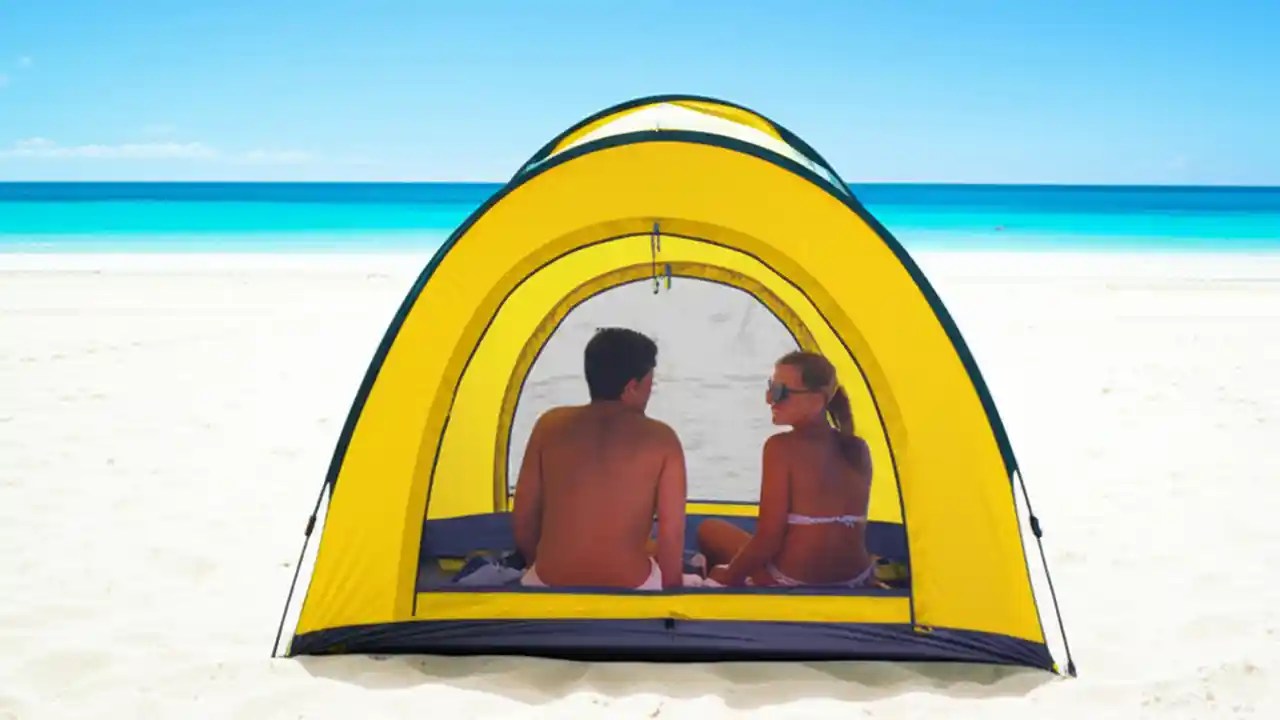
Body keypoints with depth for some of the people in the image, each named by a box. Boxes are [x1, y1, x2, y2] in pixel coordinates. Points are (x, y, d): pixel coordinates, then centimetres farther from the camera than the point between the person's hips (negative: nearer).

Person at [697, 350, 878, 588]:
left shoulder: (781, 447, -14)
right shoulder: (858, 450, 3)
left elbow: (768, 538, -15)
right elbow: (849, 528, 11)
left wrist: (727, 577, 0)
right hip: (854, 584, 6)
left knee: (710, 530, 18)